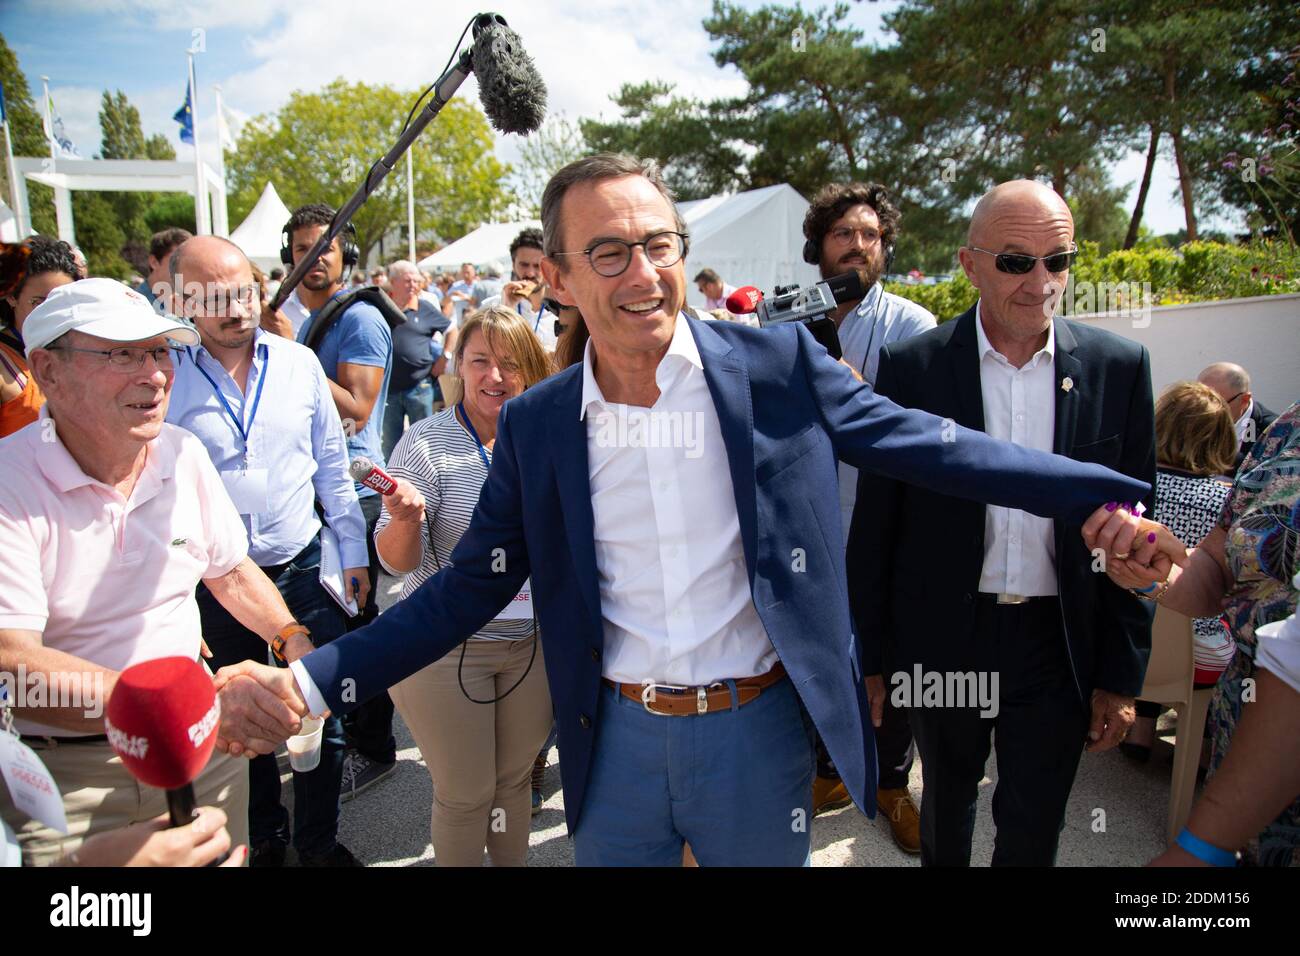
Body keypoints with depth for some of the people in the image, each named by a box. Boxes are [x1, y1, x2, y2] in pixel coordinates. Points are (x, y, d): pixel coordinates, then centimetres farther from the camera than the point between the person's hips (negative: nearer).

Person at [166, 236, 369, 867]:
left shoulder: (299, 363, 0)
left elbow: (331, 465, 7)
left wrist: (353, 550, 8)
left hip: (303, 570, 2)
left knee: (323, 713, 10)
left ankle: (318, 842, 32)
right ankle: (264, 841, 39)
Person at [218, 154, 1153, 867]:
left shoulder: (779, 365, -9)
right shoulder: (534, 423, -4)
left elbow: (931, 447, -6)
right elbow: (469, 585, -1)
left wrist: (1119, 496, -9)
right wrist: (310, 679, -9)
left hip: (758, 732, -1)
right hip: (617, 738, 2)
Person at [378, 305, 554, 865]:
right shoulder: (426, 445, -12)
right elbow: (396, 562, -13)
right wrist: (407, 520, -33)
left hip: (531, 642, 4)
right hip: (447, 647, -3)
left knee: (515, 778, 19)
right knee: (465, 792, 10)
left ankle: (513, 862, 41)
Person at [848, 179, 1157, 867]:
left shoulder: (1118, 367, -4)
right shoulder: (911, 366, -8)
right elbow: (875, 526, -4)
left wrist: (1121, 676, 1)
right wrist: (871, 656, -1)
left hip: (1060, 647, 1)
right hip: (943, 639, 0)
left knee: (1032, 834, 13)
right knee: (947, 800, 22)